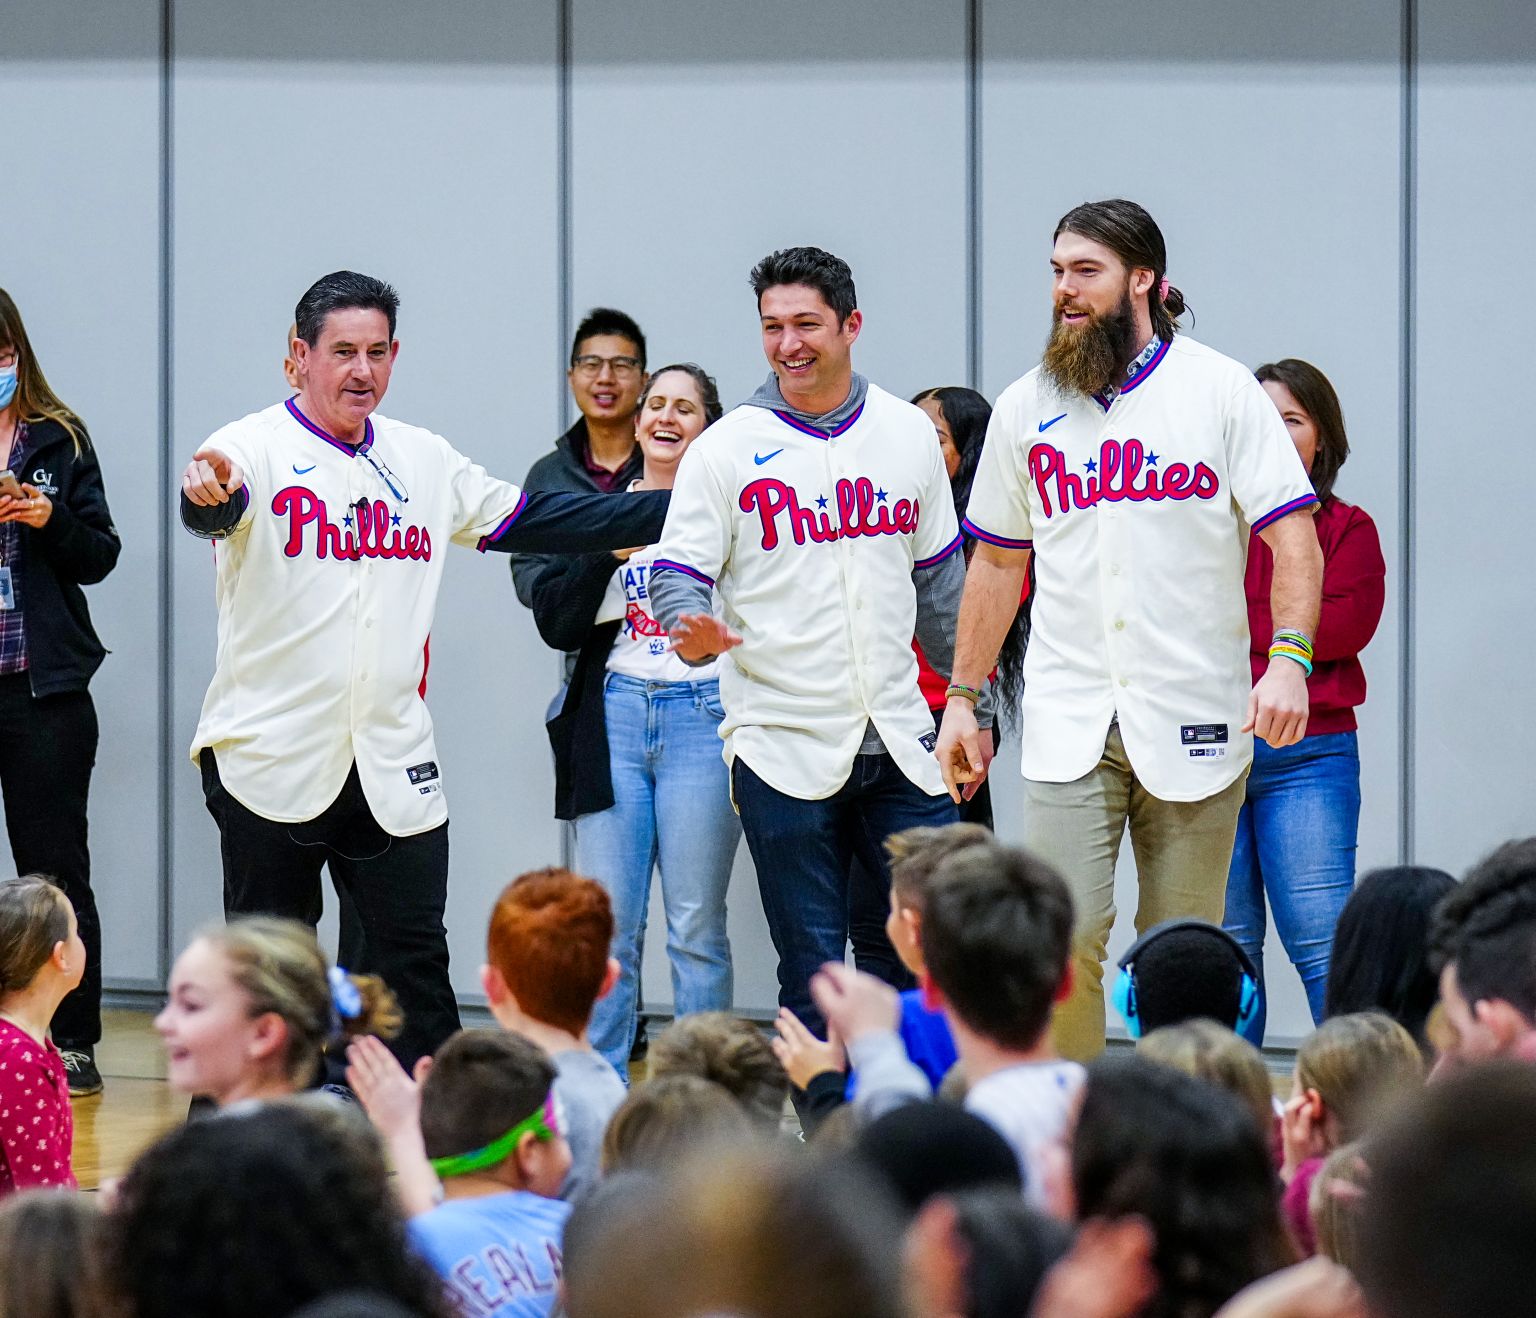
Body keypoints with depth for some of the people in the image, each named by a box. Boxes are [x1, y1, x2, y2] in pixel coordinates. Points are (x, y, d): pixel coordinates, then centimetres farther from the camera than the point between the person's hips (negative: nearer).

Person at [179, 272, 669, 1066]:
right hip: (270, 759, -4)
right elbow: (214, 508, -25)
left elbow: (530, 521, 20)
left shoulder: (423, 461, 13)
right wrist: (205, 489, -51)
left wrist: (677, 513, 16)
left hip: (394, 768, 4)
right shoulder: (256, 449, -5)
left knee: (416, 966, 4)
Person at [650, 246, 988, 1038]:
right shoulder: (727, 449, -1)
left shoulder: (908, 433, 9)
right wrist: (693, 632, -26)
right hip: (783, 748, -3)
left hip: (898, 744, 3)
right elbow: (677, 571, -3)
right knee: (812, 971, 0)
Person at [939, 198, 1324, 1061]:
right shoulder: (1025, 409, 11)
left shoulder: (1220, 390, 1)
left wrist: (1289, 659, -18)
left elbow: (1293, 537, -3)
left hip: (1193, 726, -2)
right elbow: (998, 561, 21)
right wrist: (964, 698, 18)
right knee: (1063, 935, -12)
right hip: (1069, 723, 2)